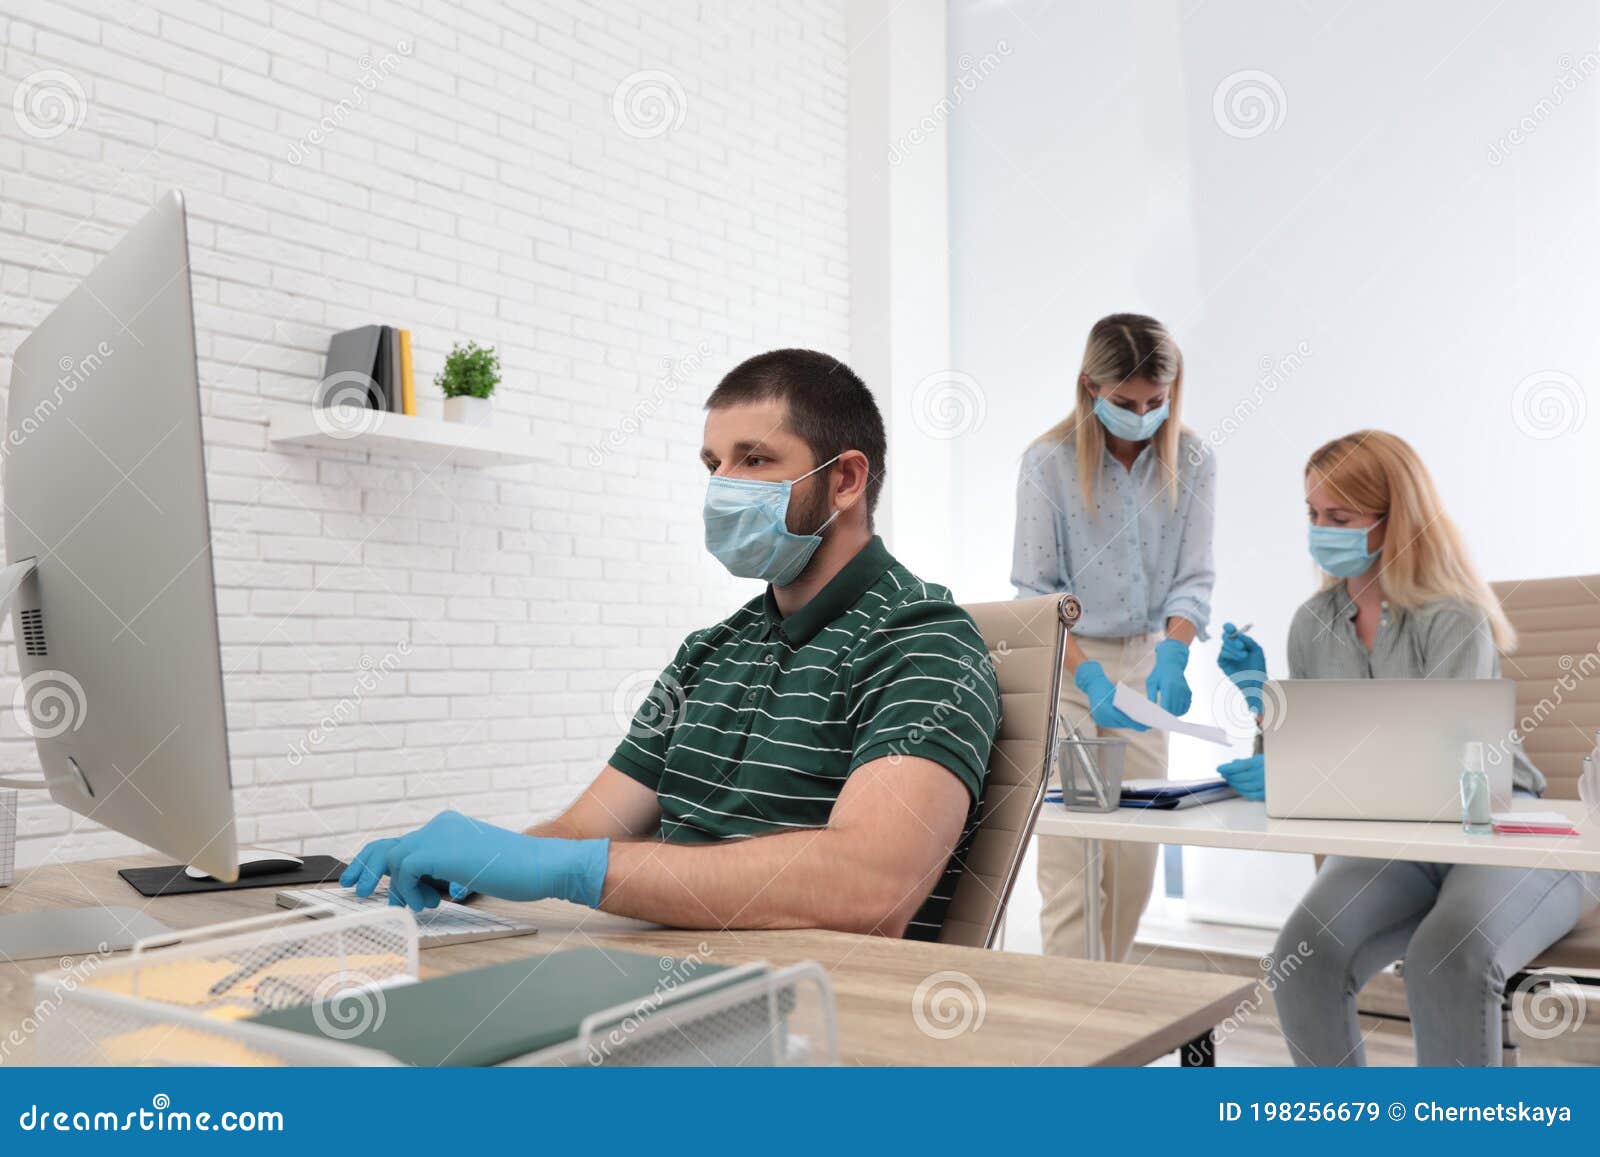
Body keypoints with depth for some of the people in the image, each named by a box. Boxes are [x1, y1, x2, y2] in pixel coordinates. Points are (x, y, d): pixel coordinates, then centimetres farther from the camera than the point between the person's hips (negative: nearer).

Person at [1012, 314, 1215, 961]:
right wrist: (1088, 675, -22)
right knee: (1069, 863, -8)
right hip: (1063, 664, -3)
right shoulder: (1048, 464, -10)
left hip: (1145, 662, 4)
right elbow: (1036, 590, -10)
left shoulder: (1190, 465, 0)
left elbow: (1192, 579, -2)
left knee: (1135, 861, 8)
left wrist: (1172, 658, -21)